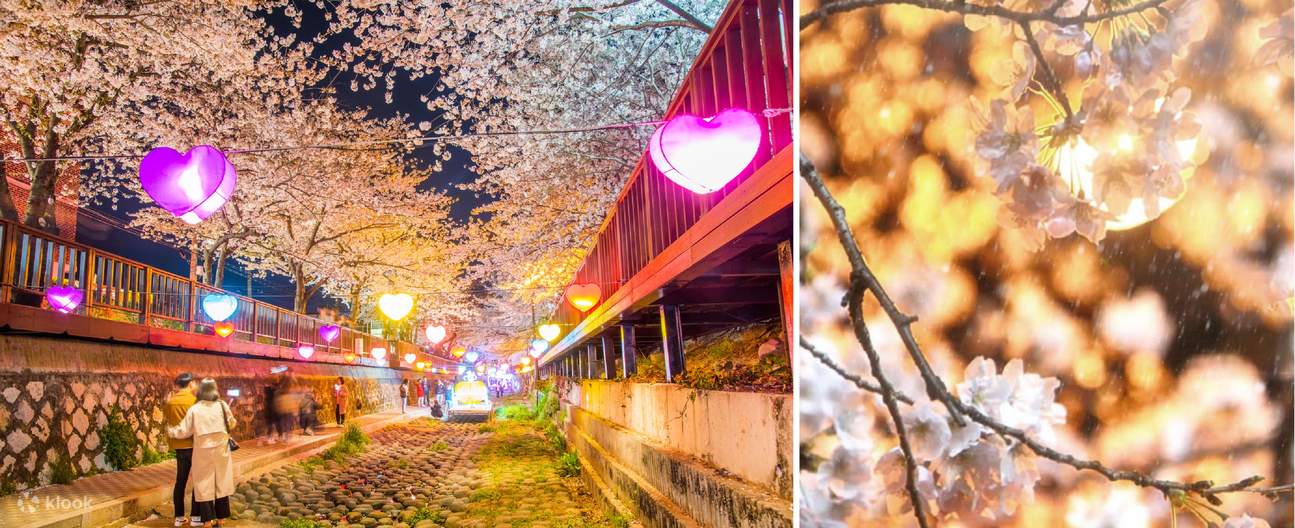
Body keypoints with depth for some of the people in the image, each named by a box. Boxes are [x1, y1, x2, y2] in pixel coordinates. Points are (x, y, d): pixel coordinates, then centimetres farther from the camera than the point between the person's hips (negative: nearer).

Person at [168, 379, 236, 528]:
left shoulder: (194, 409, -7)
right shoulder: (222, 405, -3)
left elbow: (184, 431, -3)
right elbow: (232, 424, 9)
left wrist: (170, 432, 16)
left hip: (203, 452, -1)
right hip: (221, 451, 1)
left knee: (204, 485, 5)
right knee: (221, 483, 11)